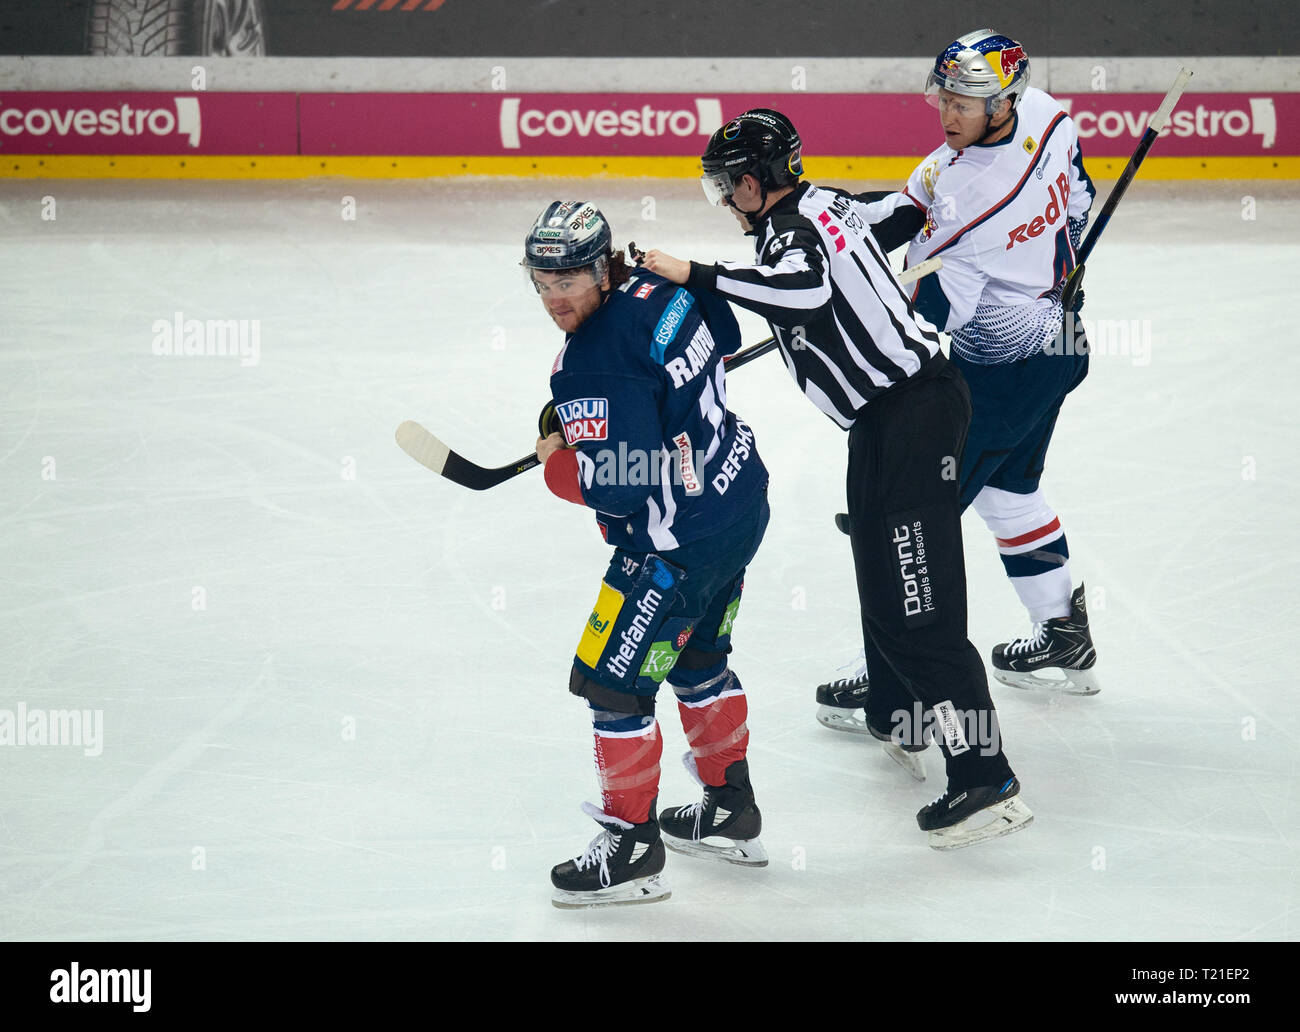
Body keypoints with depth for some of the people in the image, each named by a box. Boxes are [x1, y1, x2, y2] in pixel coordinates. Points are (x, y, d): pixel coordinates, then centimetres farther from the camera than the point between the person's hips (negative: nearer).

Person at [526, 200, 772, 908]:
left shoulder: (593, 367, -26)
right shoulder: (656, 289, 0)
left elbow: (619, 486, -29)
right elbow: (724, 336, 21)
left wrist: (556, 461, -9)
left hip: (679, 544, -10)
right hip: (739, 499, 10)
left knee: (612, 682, 0)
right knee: (696, 659, 27)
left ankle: (633, 848, 10)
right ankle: (730, 812, 40)